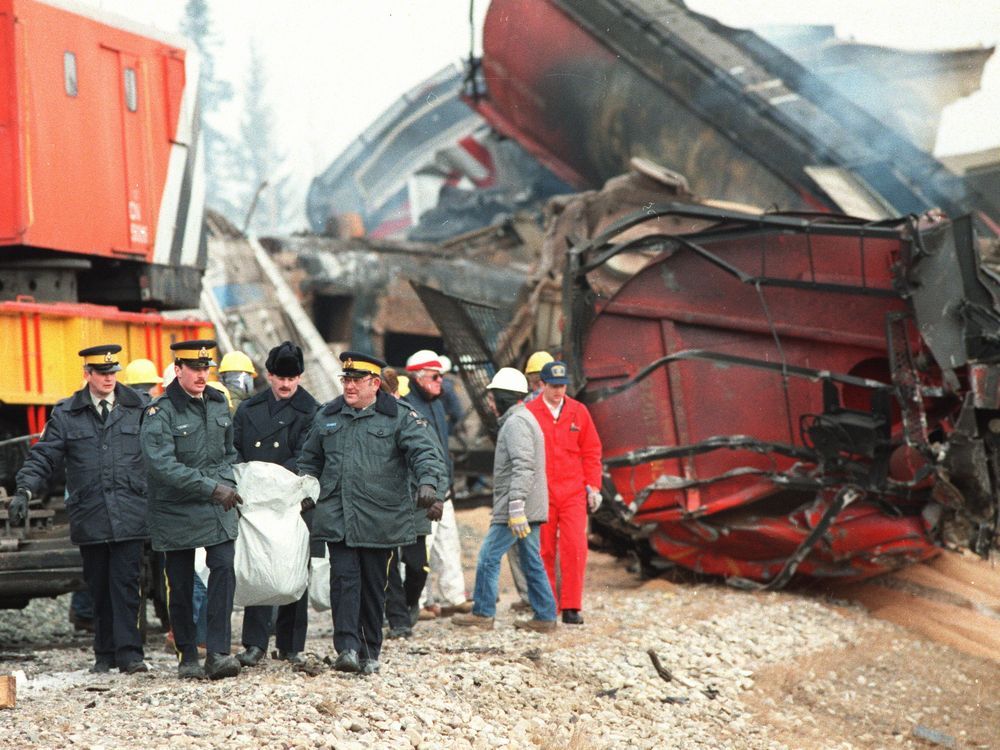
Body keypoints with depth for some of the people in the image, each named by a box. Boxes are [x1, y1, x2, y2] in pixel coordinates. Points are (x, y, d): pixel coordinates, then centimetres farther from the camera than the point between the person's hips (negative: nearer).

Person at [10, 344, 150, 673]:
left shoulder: (138, 409, 6)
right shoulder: (66, 415, 7)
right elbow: (43, 456, 5)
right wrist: (25, 490, -10)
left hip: (129, 517, -2)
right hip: (89, 519, 2)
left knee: (125, 584, -8)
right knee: (99, 588, 8)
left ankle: (128, 652, -6)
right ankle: (105, 653, 17)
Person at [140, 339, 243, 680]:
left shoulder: (218, 403, 9)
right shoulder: (160, 412, -10)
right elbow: (162, 465, -21)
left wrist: (227, 482, 5)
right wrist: (211, 487, -26)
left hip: (218, 509, 4)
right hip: (177, 510, -3)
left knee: (224, 568, -13)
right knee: (180, 584, 4)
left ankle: (217, 653, -15)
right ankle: (188, 657, 17)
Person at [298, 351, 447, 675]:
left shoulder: (399, 417, 0)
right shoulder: (327, 417, 14)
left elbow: (426, 452, -11)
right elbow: (309, 461, 25)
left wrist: (428, 483, -29)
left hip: (380, 521, -2)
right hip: (337, 517, 2)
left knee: (373, 586, 6)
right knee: (344, 578, -12)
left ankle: (370, 653, 17)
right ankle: (347, 648, -17)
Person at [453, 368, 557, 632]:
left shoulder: (516, 423, -13)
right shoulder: (525, 419, 21)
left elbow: (523, 467, -24)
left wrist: (515, 508, -28)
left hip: (517, 509, -10)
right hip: (531, 509, 10)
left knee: (489, 557, -4)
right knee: (532, 562, 10)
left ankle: (483, 614, 1)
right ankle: (545, 617, 9)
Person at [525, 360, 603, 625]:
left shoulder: (578, 412, 7)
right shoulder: (529, 413, 0)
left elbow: (591, 452, 12)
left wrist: (593, 486, 7)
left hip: (573, 493, 1)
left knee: (575, 548, -8)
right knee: (545, 551, 4)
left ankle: (572, 608, -4)